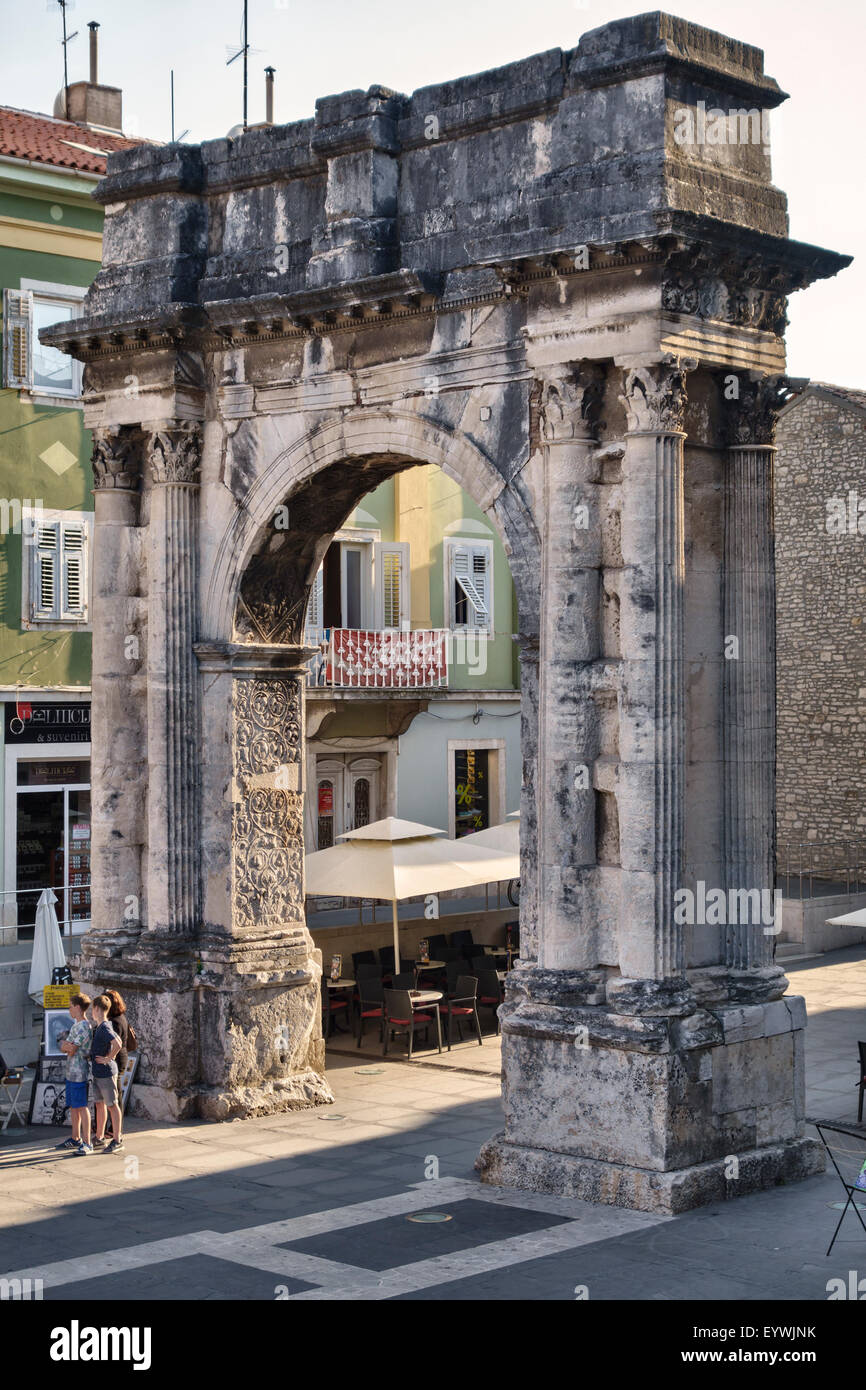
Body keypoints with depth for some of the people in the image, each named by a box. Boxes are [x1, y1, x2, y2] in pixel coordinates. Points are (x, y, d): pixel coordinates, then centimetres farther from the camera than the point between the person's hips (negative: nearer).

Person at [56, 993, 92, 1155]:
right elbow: (63, 1047, 11)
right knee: (73, 1106, 16)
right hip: (71, 1073, 9)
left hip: (79, 1073, -9)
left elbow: (72, 1051, -17)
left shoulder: (84, 1027, -15)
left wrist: (67, 1046, 2)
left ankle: (87, 1144, -8)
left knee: (81, 1107, -9)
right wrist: (66, 1046, -10)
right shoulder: (75, 1025, 16)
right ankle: (76, 1139, 27)